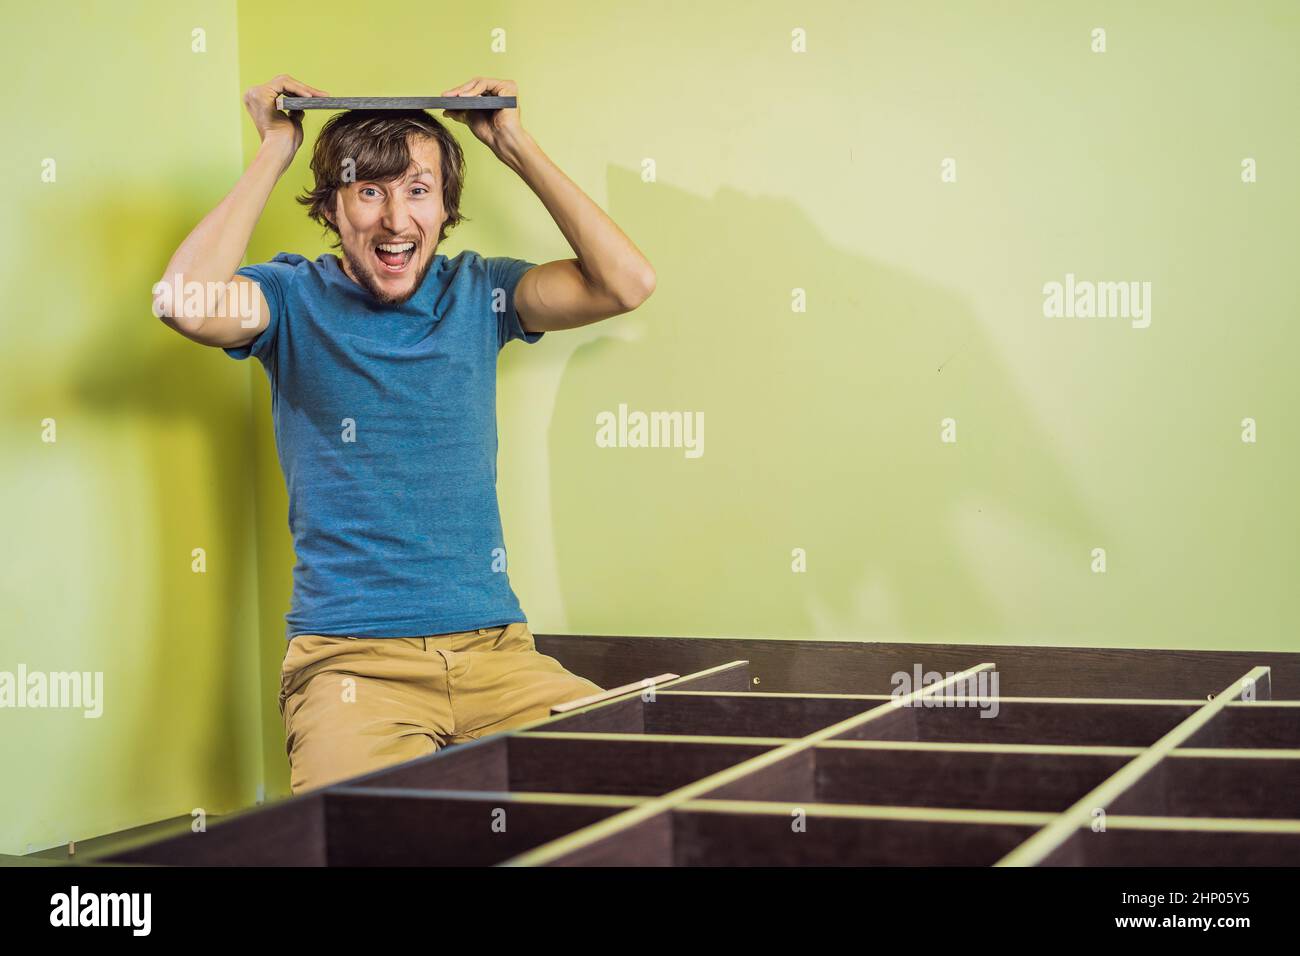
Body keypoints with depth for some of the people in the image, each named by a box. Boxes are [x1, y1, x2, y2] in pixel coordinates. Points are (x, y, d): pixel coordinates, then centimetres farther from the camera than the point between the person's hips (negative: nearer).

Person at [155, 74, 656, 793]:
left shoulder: (476, 293, 9)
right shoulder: (296, 298, 1)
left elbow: (626, 283, -3)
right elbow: (186, 302, -21)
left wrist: (517, 147, 0)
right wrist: (274, 151, -9)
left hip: (495, 651, 4)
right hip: (349, 656, -4)